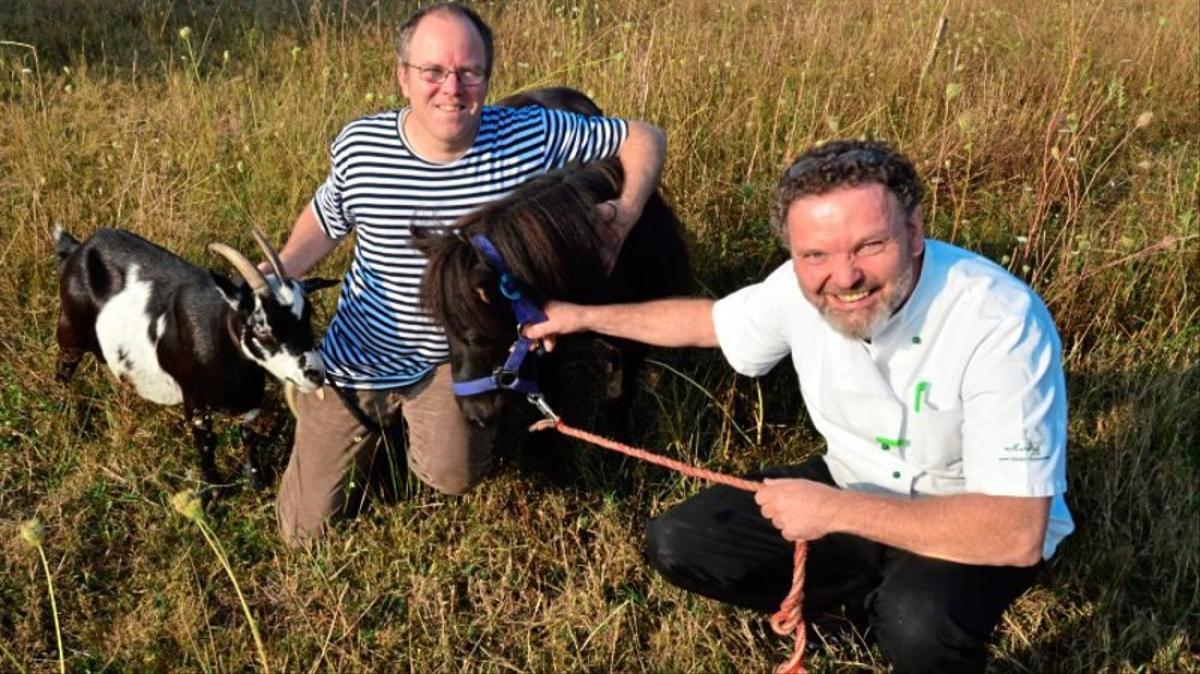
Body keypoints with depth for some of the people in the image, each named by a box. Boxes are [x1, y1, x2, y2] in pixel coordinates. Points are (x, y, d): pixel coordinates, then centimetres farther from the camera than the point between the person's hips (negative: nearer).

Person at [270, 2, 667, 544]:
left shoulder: (532, 136, -18)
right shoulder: (359, 147, -14)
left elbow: (643, 137, -8)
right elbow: (326, 219, 7)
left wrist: (626, 213, -23)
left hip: (463, 356, -1)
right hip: (363, 357, 2)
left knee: (452, 475, -31)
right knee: (304, 528, 8)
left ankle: (419, 423, 7)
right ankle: (379, 429, 38)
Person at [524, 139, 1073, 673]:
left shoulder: (1000, 323, -33)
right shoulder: (803, 286, -15)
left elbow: (1017, 535, -36)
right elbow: (711, 320, 9)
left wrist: (836, 511, -34)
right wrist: (585, 317, 15)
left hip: (975, 531, -5)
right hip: (856, 489, 5)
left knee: (919, 624, -37)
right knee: (677, 545, -5)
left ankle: (910, 613, 1)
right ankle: (886, 602, 7)